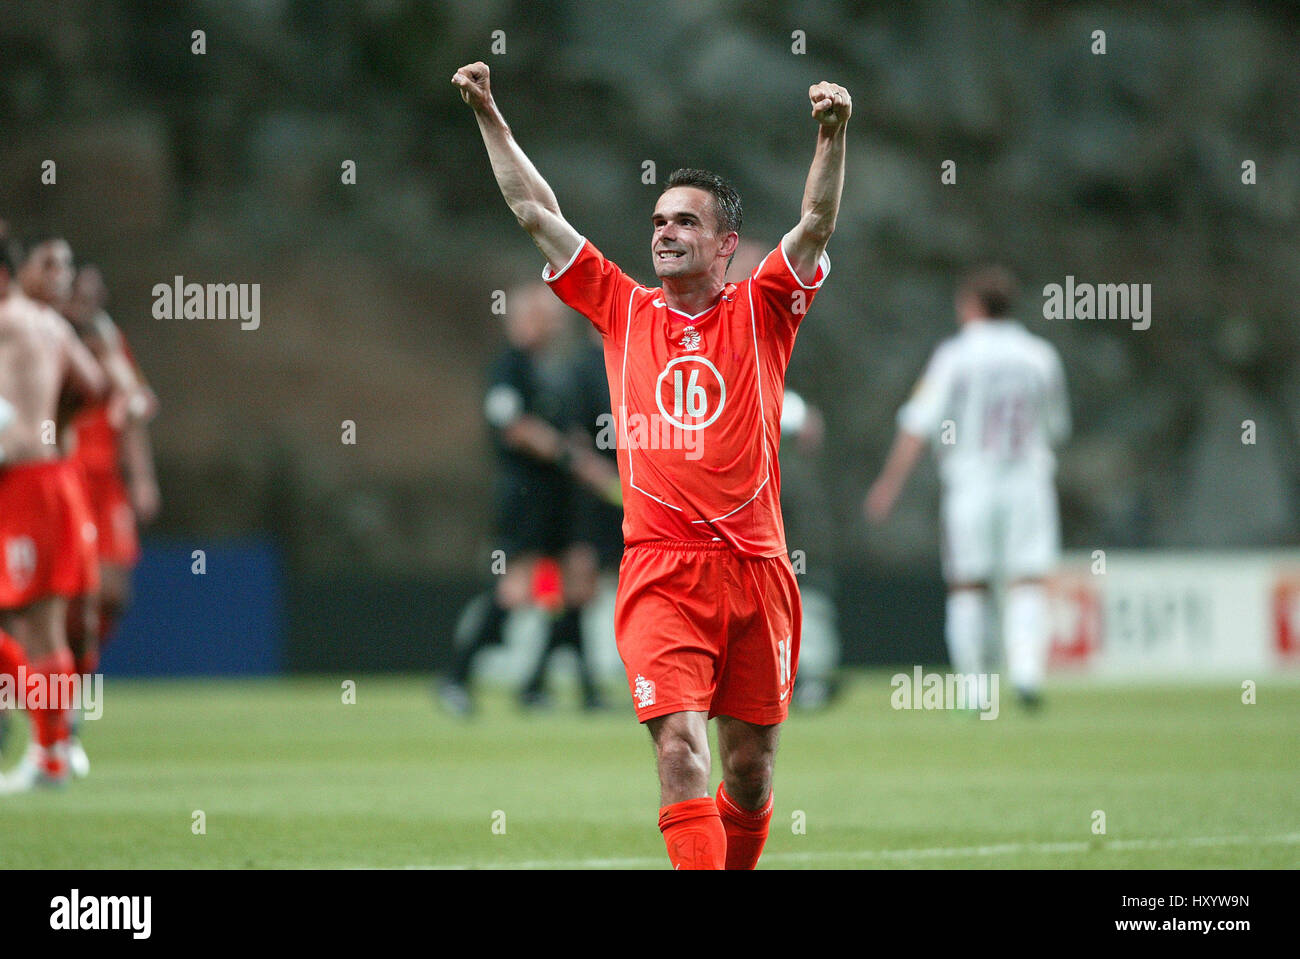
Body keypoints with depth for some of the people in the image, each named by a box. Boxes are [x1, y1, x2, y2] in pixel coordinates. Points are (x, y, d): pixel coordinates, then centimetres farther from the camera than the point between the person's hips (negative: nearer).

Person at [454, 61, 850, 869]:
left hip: (754, 568, 0)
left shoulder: (760, 313, 8)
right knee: (680, 746, -16)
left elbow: (816, 226, -5)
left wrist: (833, 135, -20)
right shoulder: (625, 310, 11)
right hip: (661, 571, 0)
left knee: (750, 770, 7)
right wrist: (490, 116, 9)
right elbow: (535, 211, 12)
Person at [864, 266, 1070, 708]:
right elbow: (1056, 427, 15)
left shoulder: (953, 356, -3)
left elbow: (918, 426, -7)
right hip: (1029, 480, 1)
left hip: (969, 483, -1)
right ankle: (1027, 669, -24)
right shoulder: (1041, 356, 6)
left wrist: (890, 484, -4)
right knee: (1029, 584, -2)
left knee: (968, 587, 7)